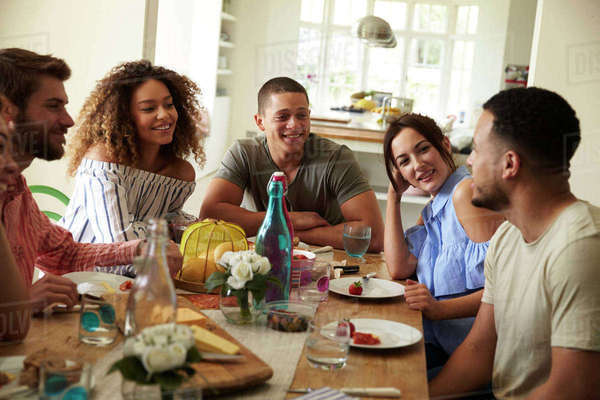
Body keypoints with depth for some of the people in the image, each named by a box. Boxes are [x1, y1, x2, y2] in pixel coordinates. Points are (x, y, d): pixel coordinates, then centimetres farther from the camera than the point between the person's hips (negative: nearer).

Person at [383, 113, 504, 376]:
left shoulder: (467, 192, -12)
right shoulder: (432, 211, 17)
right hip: (436, 341, 8)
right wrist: (393, 195, 8)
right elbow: (399, 268, 3)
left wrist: (439, 309, -29)